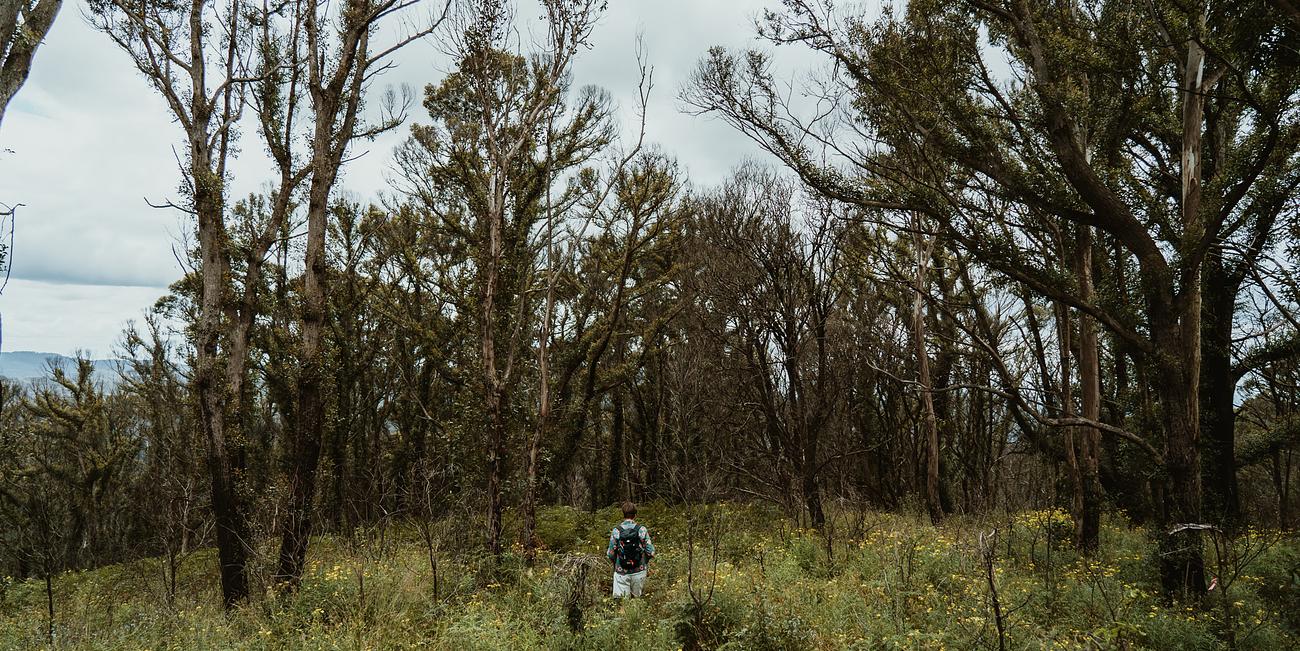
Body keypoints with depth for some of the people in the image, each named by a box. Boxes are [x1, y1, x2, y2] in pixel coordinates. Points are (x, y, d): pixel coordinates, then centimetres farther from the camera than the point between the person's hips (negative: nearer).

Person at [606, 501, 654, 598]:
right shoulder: (642, 530, -8)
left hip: (621, 573, -1)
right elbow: (651, 552, -7)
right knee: (637, 597, 19)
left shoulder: (616, 531, -8)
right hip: (639, 571, 1)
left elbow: (611, 554, -6)